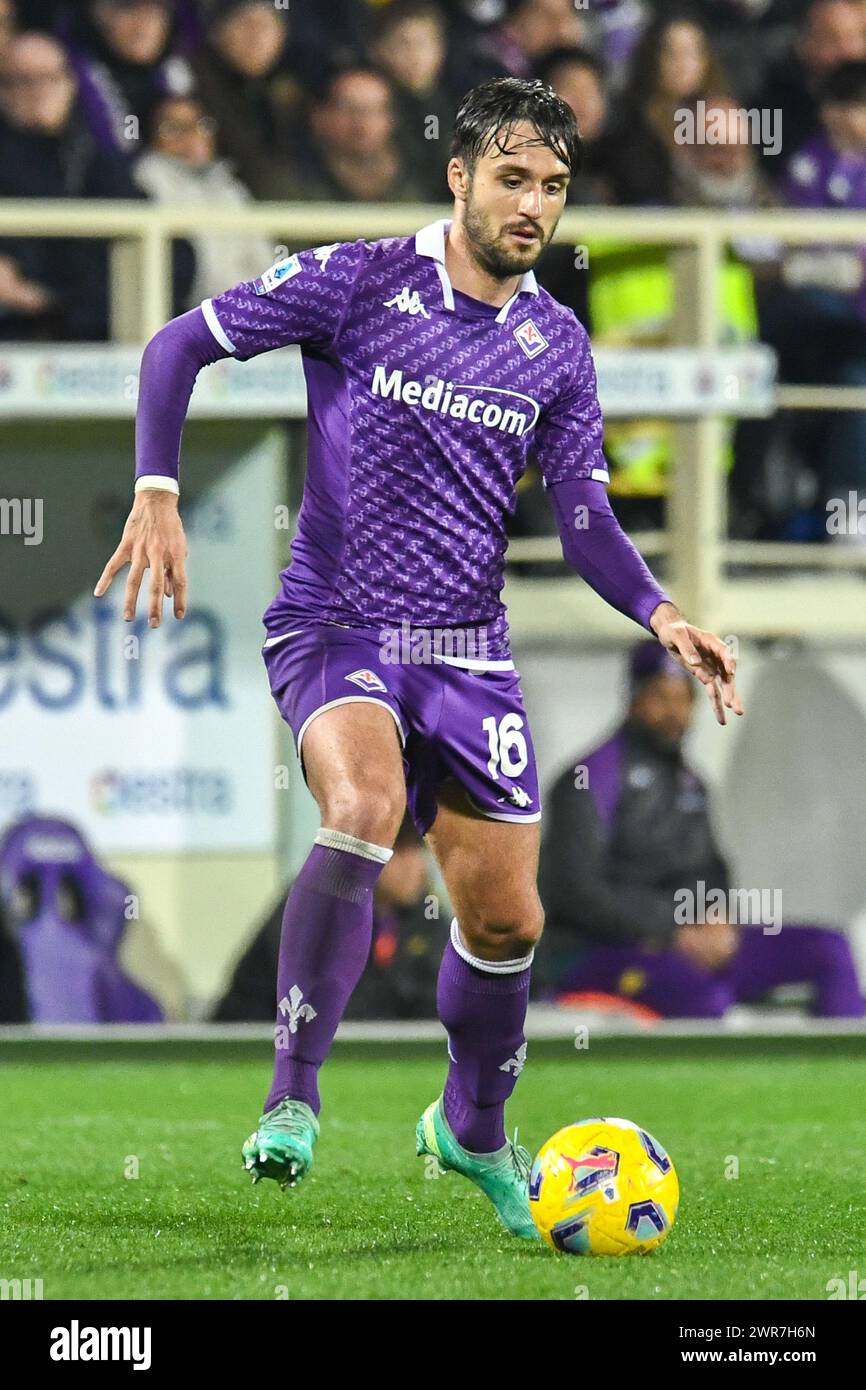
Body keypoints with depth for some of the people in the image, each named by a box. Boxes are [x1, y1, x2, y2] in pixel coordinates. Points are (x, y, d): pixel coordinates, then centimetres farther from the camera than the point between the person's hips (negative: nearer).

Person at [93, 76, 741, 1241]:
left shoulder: (558, 347, 5)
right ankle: (293, 1096, -22)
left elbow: (584, 521, 5)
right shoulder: (357, 282, -7)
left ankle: (473, 1131, 32)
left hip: (468, 651, 4)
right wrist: (158, 496, -11)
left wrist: (658, 612, -14)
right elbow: (179, 347, 0)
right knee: (367, 808, -34)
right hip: (335, 629, -4)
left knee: (506, 920, 3)